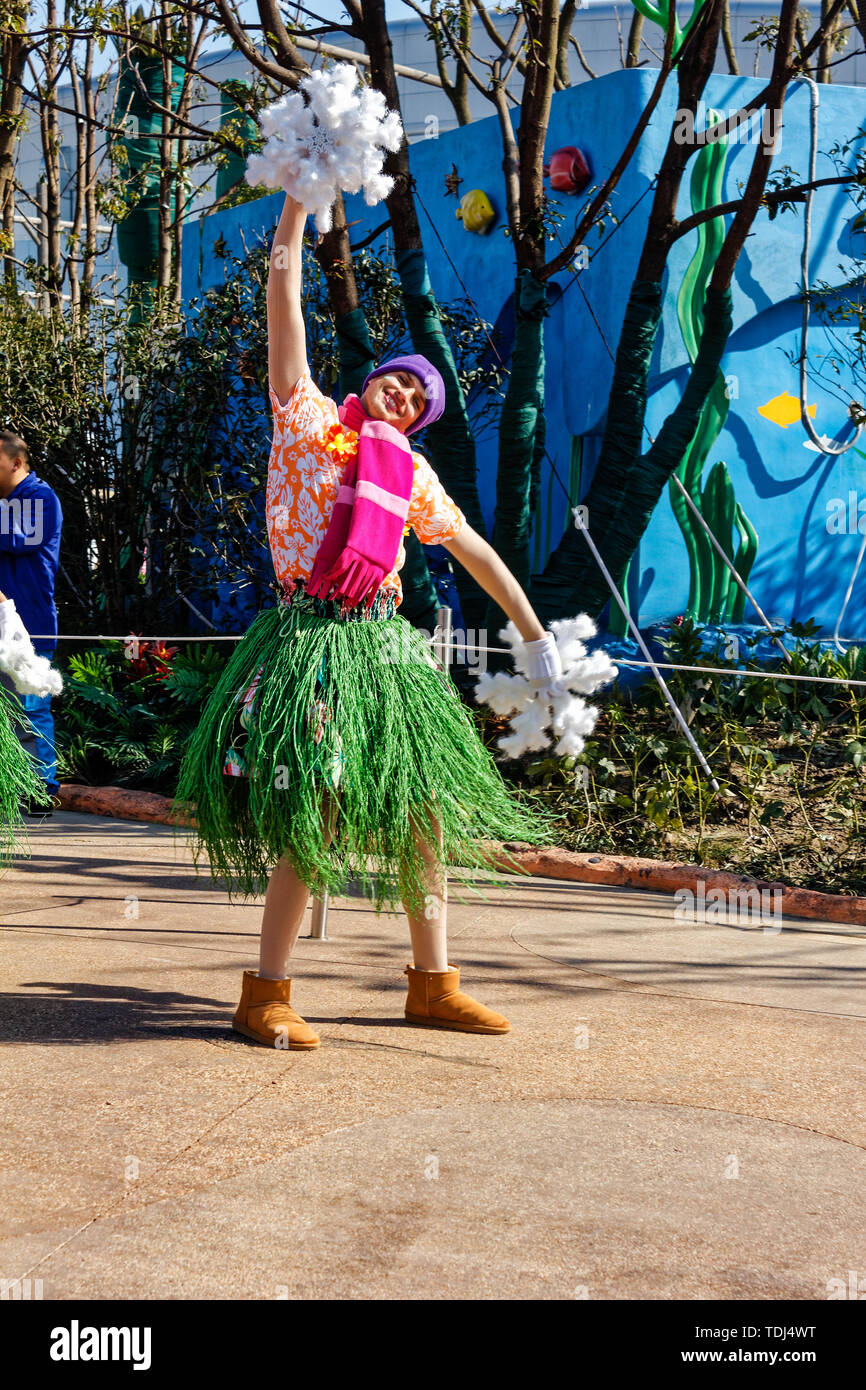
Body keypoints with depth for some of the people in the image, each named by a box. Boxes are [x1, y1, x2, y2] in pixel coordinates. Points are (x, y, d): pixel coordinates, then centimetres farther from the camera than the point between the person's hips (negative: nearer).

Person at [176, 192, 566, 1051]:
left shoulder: (412, 476, 17)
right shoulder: (308, 420, 5)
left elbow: (475, 552, 24)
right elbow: (284, 300, 1)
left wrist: (534, 633, 24)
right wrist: (300, 199, 0)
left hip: (385, 648, 6)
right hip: (311, 637, -6)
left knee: (424, 808, 5)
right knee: (315, 813, -13)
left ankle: (433, 985, 16)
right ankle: (264, 996, -4)